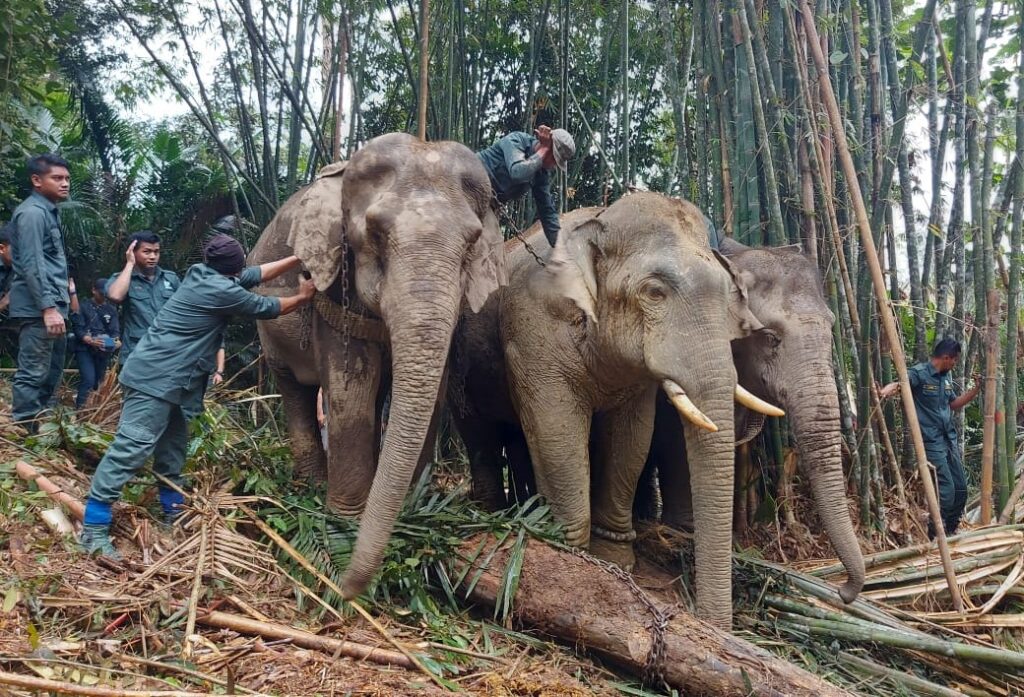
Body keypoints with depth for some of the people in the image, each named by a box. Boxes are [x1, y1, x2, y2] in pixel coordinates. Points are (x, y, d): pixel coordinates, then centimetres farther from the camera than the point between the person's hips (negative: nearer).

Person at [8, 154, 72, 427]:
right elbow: (32, 265, -19)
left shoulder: (49, 211, 18)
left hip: (52, 305, 10)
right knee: (33, 374, -9)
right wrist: (48, 307, -25)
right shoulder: (32, 212, -11)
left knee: (51, 373, 13)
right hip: (38, 309, -10)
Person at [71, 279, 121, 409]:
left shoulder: (112, 310, 15)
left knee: (98, 382, 4)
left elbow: (115, 330, 5)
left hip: (104, 351, 4)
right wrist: (91, 341, -23)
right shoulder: (83, 306, 4)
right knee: (88, 380, -18)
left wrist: (116, 341, -18)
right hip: (85, 349, -4)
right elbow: (78, 328, -6)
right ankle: (79, 409, -17)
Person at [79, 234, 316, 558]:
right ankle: (94, 528, -13)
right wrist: (303, 297, 16)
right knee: (133, 447, -13)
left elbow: (256, 275, 22)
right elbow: (267, 308, 0)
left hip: (169, 379, 10)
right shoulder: (223, 291, -13)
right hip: (156, 377, -10)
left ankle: (174, 513, 27)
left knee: (172, 447, 16)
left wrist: (298, 259, 23)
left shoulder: (201, 274, 13)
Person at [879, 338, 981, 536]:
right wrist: (885, 391, -53)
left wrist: (976, 389, 15)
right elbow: (899, 384, -31)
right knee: (946, 489, -11)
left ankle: (950, 532, 29)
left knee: (961, 488, 12)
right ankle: (934, 537, 1)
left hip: (950, 438, 8)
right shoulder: (920, 373, -13)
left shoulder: (946, 377, 12)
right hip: (931, 441, -8)